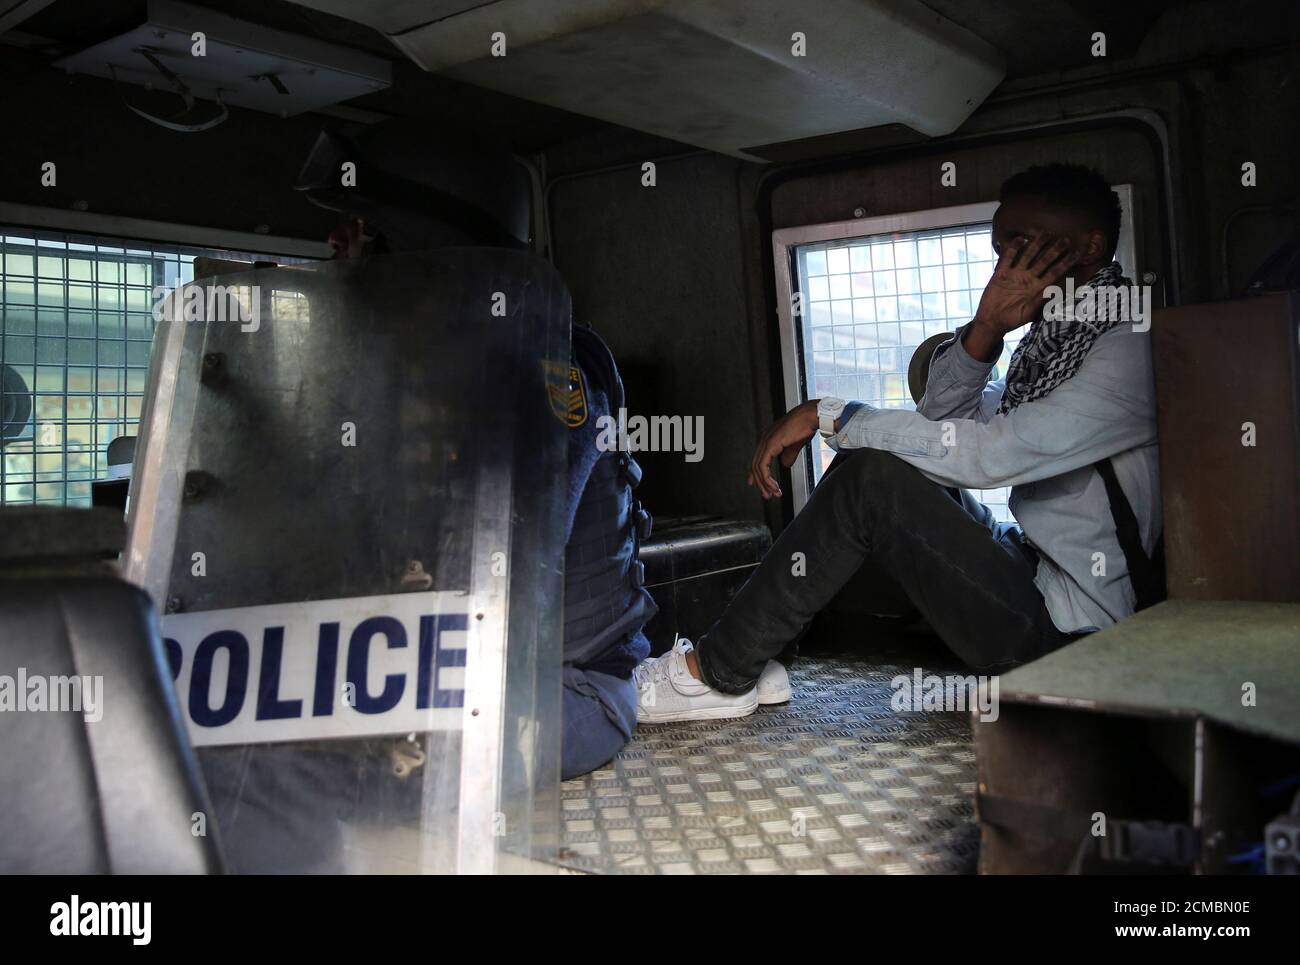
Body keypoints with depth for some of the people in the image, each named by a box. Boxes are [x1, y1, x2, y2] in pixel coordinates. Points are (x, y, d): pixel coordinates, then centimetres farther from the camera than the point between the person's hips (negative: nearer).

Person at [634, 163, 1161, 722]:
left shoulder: (1132, 347, -18)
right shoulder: (1056, 332, 11)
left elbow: (988, 454, -26)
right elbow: (940, 420, 5)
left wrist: (827, 415, -20)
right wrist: (985, 328, -13)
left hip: (1066, 627, -9)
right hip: (1028, 571, 9)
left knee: (871, 482, -22)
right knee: (864, 462, 4)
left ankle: (716, 675, -11)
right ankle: (749, 653, 1)